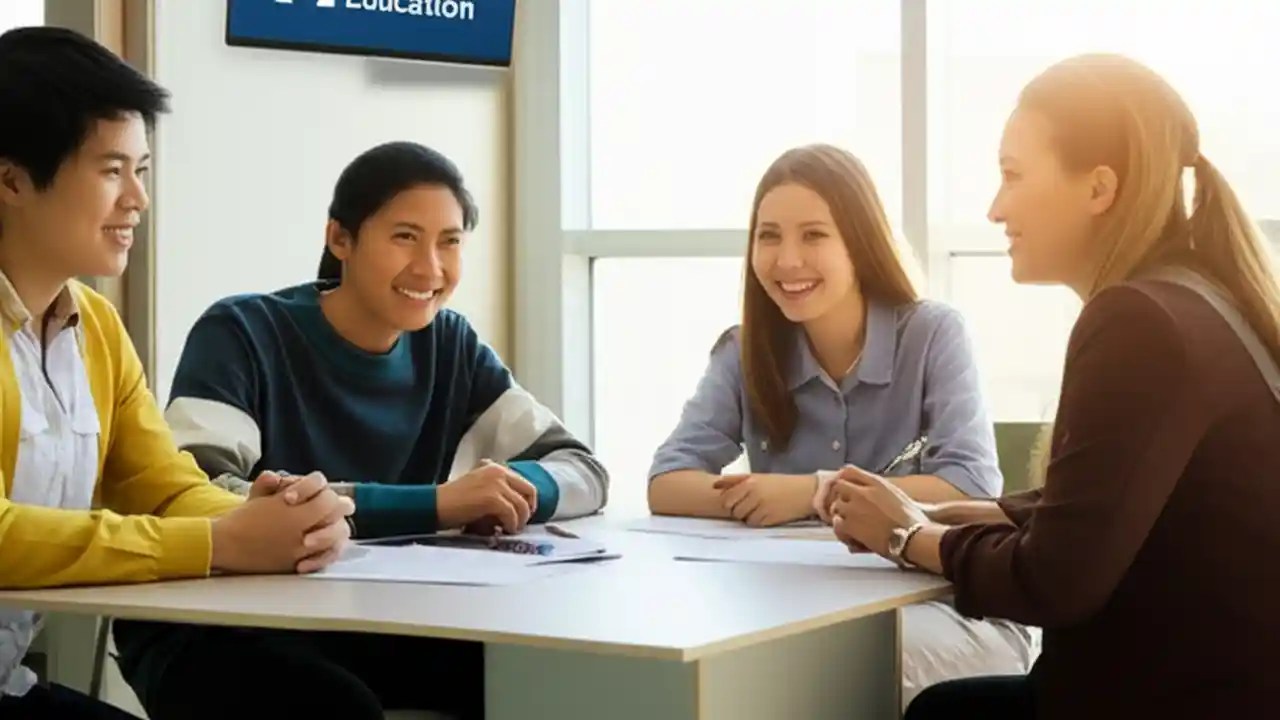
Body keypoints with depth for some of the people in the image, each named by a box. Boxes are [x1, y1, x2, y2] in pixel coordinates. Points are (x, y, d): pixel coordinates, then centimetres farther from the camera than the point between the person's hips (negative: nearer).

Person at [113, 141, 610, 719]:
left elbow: (584, 471, 4)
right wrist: (433, 505, -32)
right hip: (219, 631, -5)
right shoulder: (243, 333, -13)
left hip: (375, 632, 5)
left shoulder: (449, 346, 4)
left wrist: (514, 489, -21)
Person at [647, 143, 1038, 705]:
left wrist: (817, 492, -24)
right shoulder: (743, 352, 4)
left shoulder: (935, 335, -7)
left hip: (945, 607, -3)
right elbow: (666, 485, -5)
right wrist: (752, 499, -26)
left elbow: (974, 490, -19)